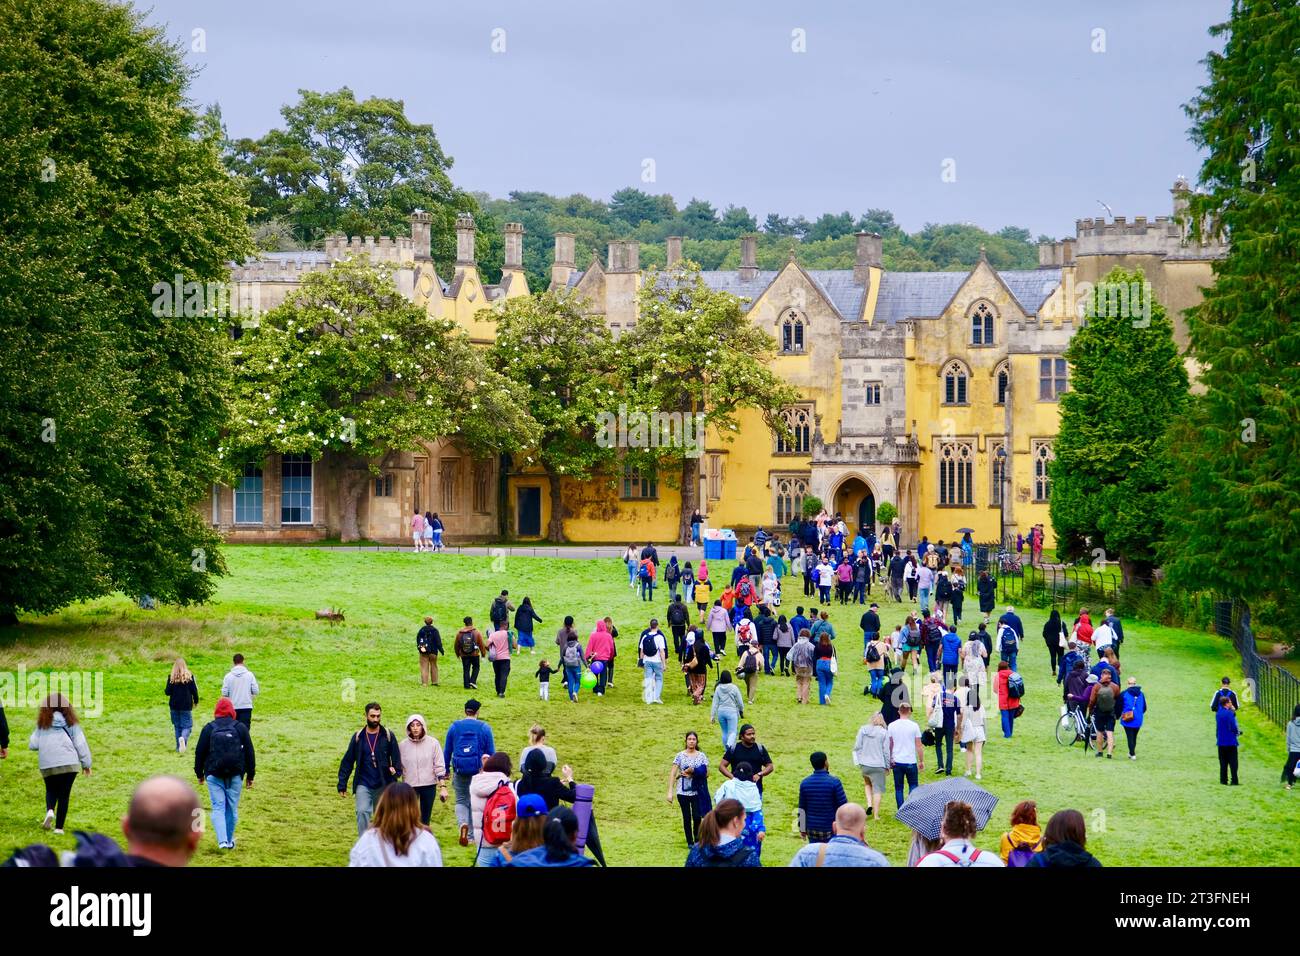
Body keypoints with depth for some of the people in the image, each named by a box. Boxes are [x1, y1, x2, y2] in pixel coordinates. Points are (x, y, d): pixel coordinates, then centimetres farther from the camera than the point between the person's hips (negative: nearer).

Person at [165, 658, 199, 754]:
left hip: (174, 706, 1)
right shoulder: (189, 676, -6)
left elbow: (168, 692, -5)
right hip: (186, 706, -1)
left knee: (177, 726, 13)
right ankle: (183, 738, -28)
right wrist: (196, 700, 14)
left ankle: (179, 747, 12)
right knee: (187, 726, 3)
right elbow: (194, 690, -2)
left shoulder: (171, 677, -6)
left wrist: (165, 690, 19)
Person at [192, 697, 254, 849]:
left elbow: (200, 752, 3)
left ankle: (222, 841, -18)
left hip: (214, 774, -1)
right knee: (232, 808, 12)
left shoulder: (208, 728, 0)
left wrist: (199, 773, 15)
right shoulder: (241, 727, 2)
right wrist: (250, 775, 11)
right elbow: (249, 752, 4)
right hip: (236, 774, 1)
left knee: (218, 808, -2)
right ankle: (229, 840, 20)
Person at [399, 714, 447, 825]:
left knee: (425, 820, 8)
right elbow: (399, 767, 4)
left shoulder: (433, 743, -3)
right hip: (410, 786, 0)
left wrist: (443, 787, -6)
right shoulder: (403, 745, -1)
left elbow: (439, 766, -2)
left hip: (429, 785, 0)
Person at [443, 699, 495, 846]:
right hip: (479, 771, 0)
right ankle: (471, 836, 17)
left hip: (459, 772, 0)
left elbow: (447, 751, 6)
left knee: (461, 801, 11)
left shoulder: (454, 727, 1)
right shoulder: (485, 728, -3)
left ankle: (463, 824, -17)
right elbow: (491, 752, 0)